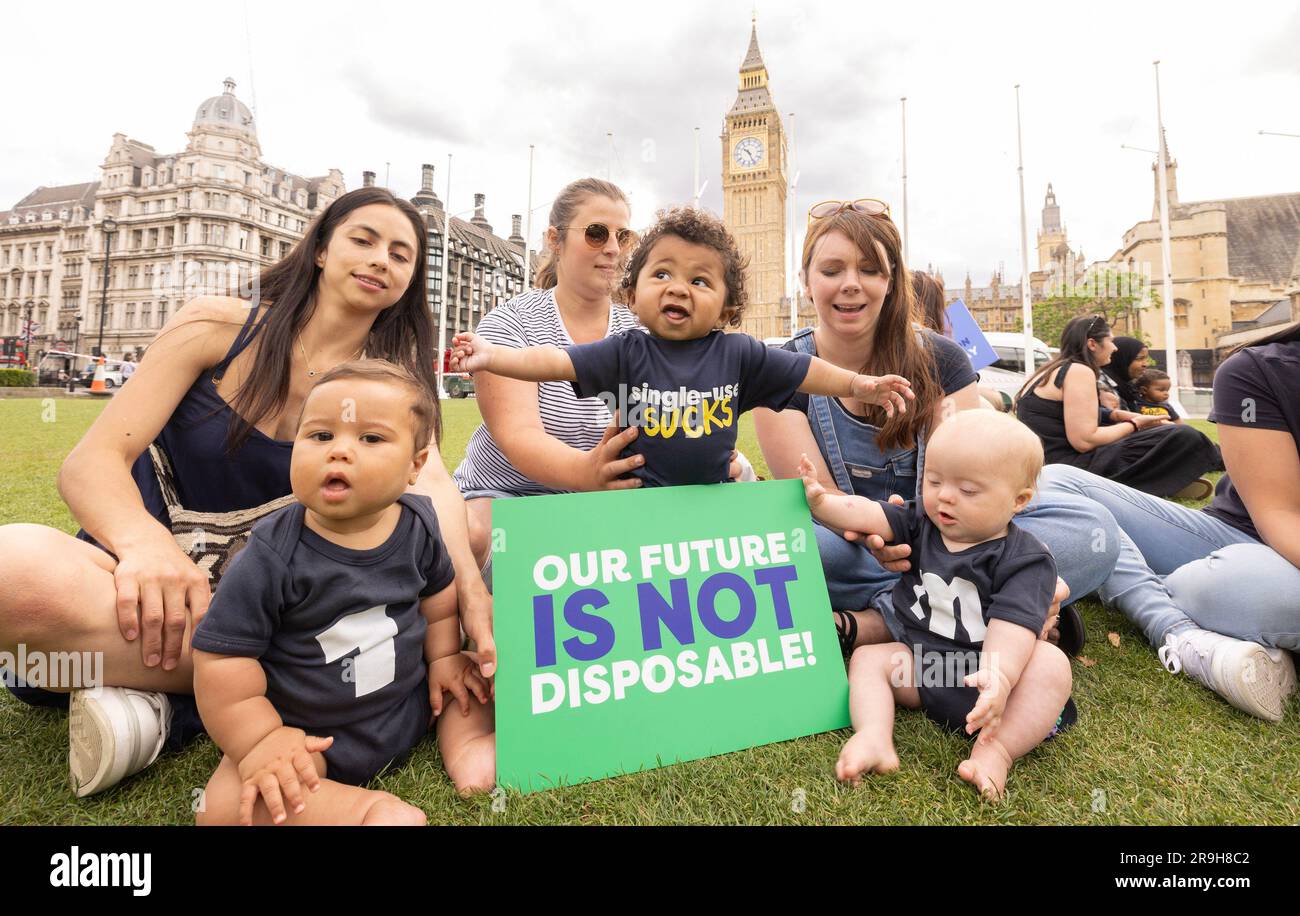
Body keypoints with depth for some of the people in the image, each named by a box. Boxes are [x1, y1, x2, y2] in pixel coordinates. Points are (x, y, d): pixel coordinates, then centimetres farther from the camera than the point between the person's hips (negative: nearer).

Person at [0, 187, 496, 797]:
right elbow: (91, 462, -10)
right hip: (142, 573, -2)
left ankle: (170, 701, -16)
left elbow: (431, 480, -18)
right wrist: (147, 543, -33)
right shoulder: (219, 325, -5)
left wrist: (467, 584, -39)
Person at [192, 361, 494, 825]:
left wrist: (446, 655, 6)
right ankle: (367, 807, -23)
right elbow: (223, 657, -17)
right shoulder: (273, 556, -23)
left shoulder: (418, 525, -10)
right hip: (310, 733, -3)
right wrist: (260, 741, -17)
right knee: (224, 804, -24)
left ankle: (464, 736, 10)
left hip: (411, 703, 4)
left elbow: (438, 595, 9)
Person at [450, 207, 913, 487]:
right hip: (636, 502, -2)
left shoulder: (737, 353, 0)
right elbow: (556, 361, -11)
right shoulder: (626, 352, -4)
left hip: (714, 501, 2)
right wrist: (493, 356, -23)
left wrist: (858, 383, -2)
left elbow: (804, 370, 7)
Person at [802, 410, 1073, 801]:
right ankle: (874, 737, -25)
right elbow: (865, 514, -14)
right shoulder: (920, 523, 1)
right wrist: (821, 502, -33)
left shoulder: (1026, 560, -14)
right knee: (868, 657, -9)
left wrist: (999, 676, -46)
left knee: (1051, 663, -27)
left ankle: (998, 749, -31)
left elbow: (1012, 622, -29)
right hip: (919, 664, 5)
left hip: (982, 674, -4)